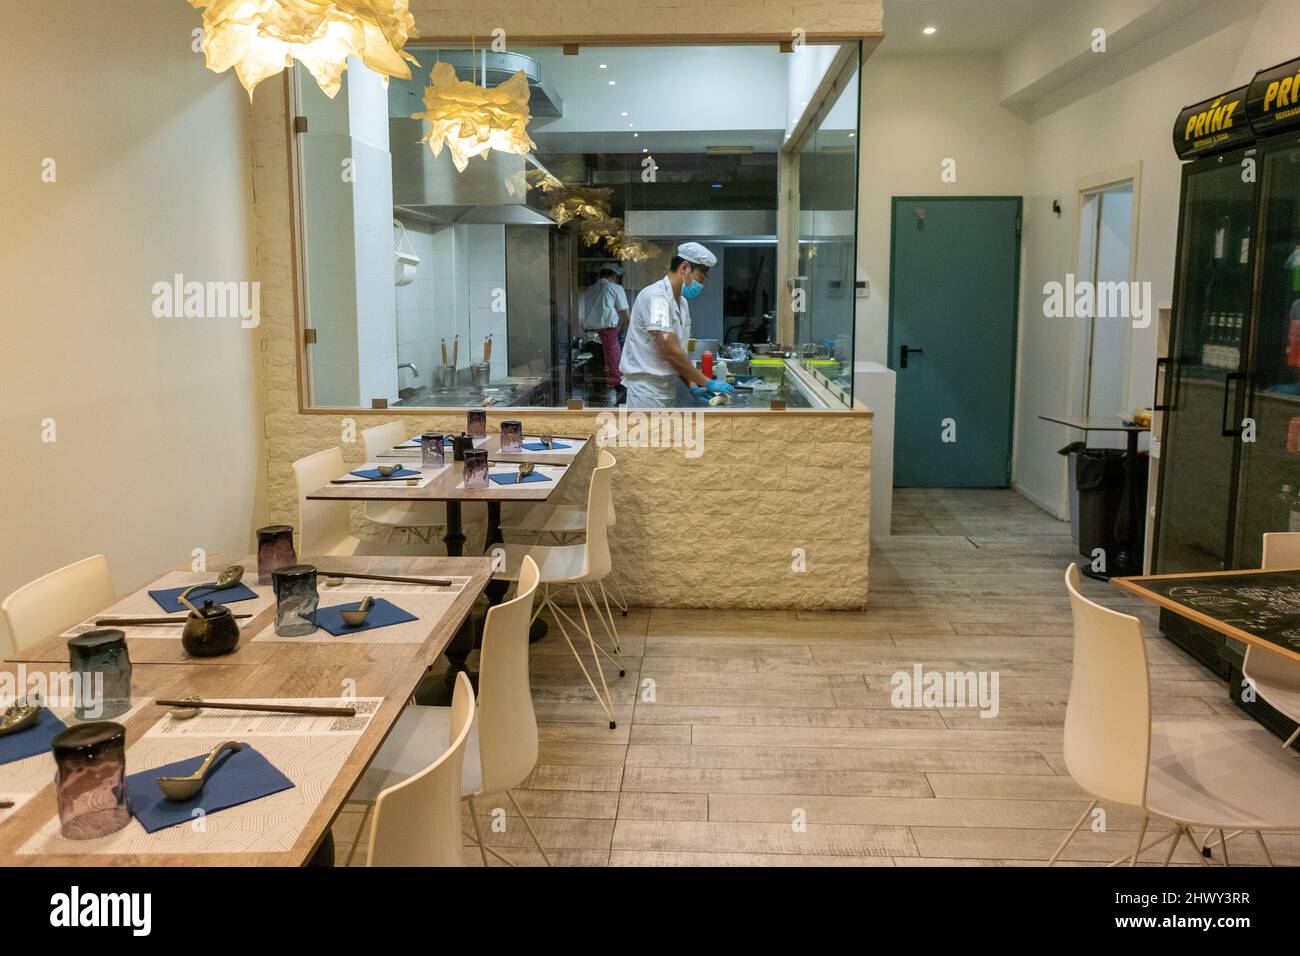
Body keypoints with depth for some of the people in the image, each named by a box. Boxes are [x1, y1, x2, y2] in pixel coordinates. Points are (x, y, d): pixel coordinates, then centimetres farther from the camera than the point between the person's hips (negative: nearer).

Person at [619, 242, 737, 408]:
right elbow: (670, 352, -23)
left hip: (665, 389, 10)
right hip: (647, 390, -10)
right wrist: (707, 382, -17)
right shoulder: (655, 296, -17)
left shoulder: (682, 303, 12)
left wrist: (692, 386, 1)